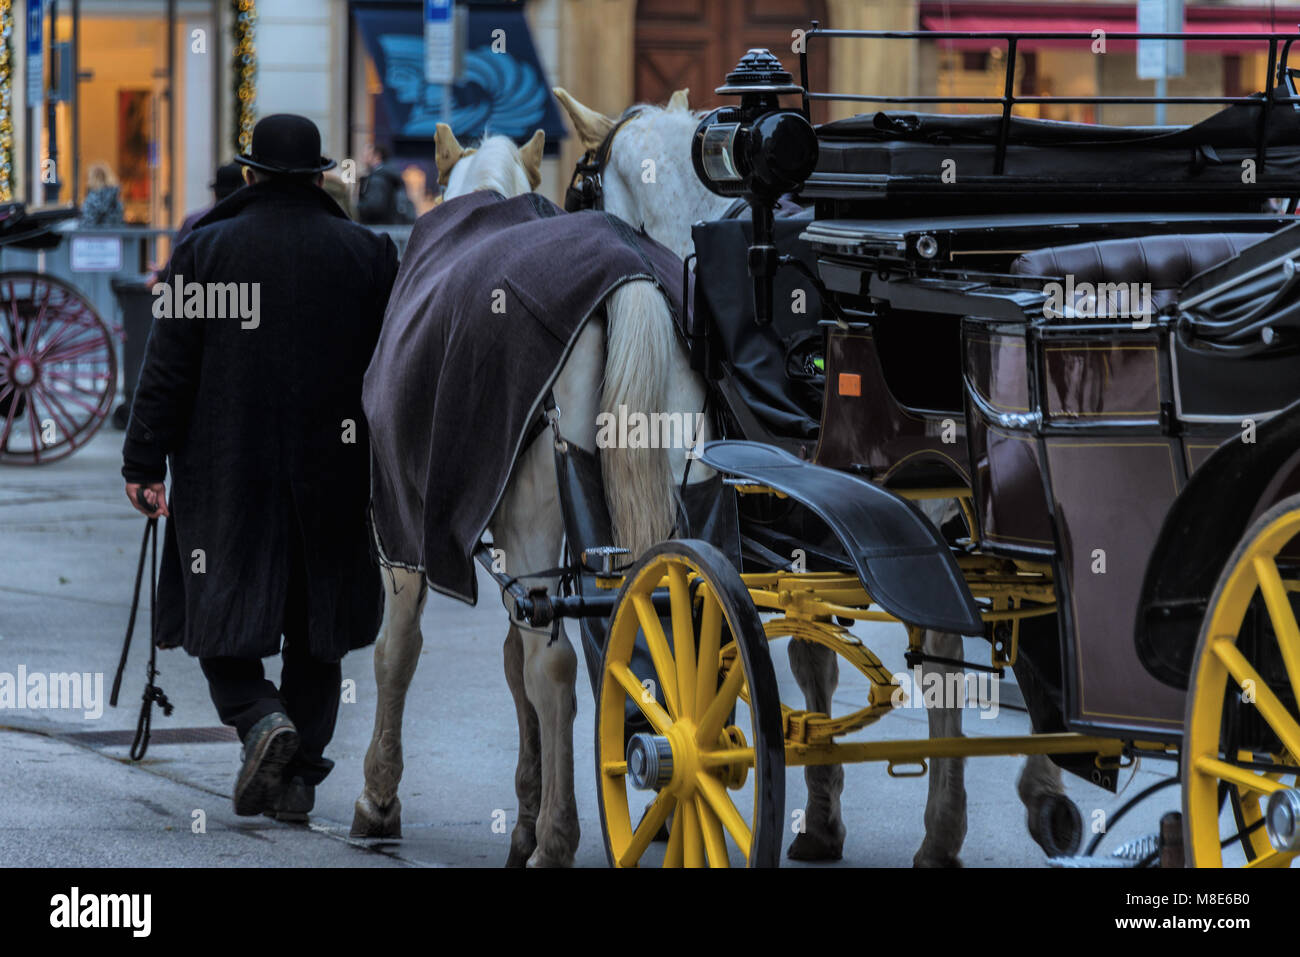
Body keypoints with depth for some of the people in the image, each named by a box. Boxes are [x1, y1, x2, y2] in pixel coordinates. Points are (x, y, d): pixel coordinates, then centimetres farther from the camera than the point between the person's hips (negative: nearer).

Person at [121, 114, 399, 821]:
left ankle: (261, 718, -18)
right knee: (315, 631, 11)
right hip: (331, 476, 2)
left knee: (220, 613, 7)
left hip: (225, 474, -2)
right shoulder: (368, 254, 2)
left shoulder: (205, 250, -3)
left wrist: (144, 463, 2)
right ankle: (298, 775, 9)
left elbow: (168, 367, -3)